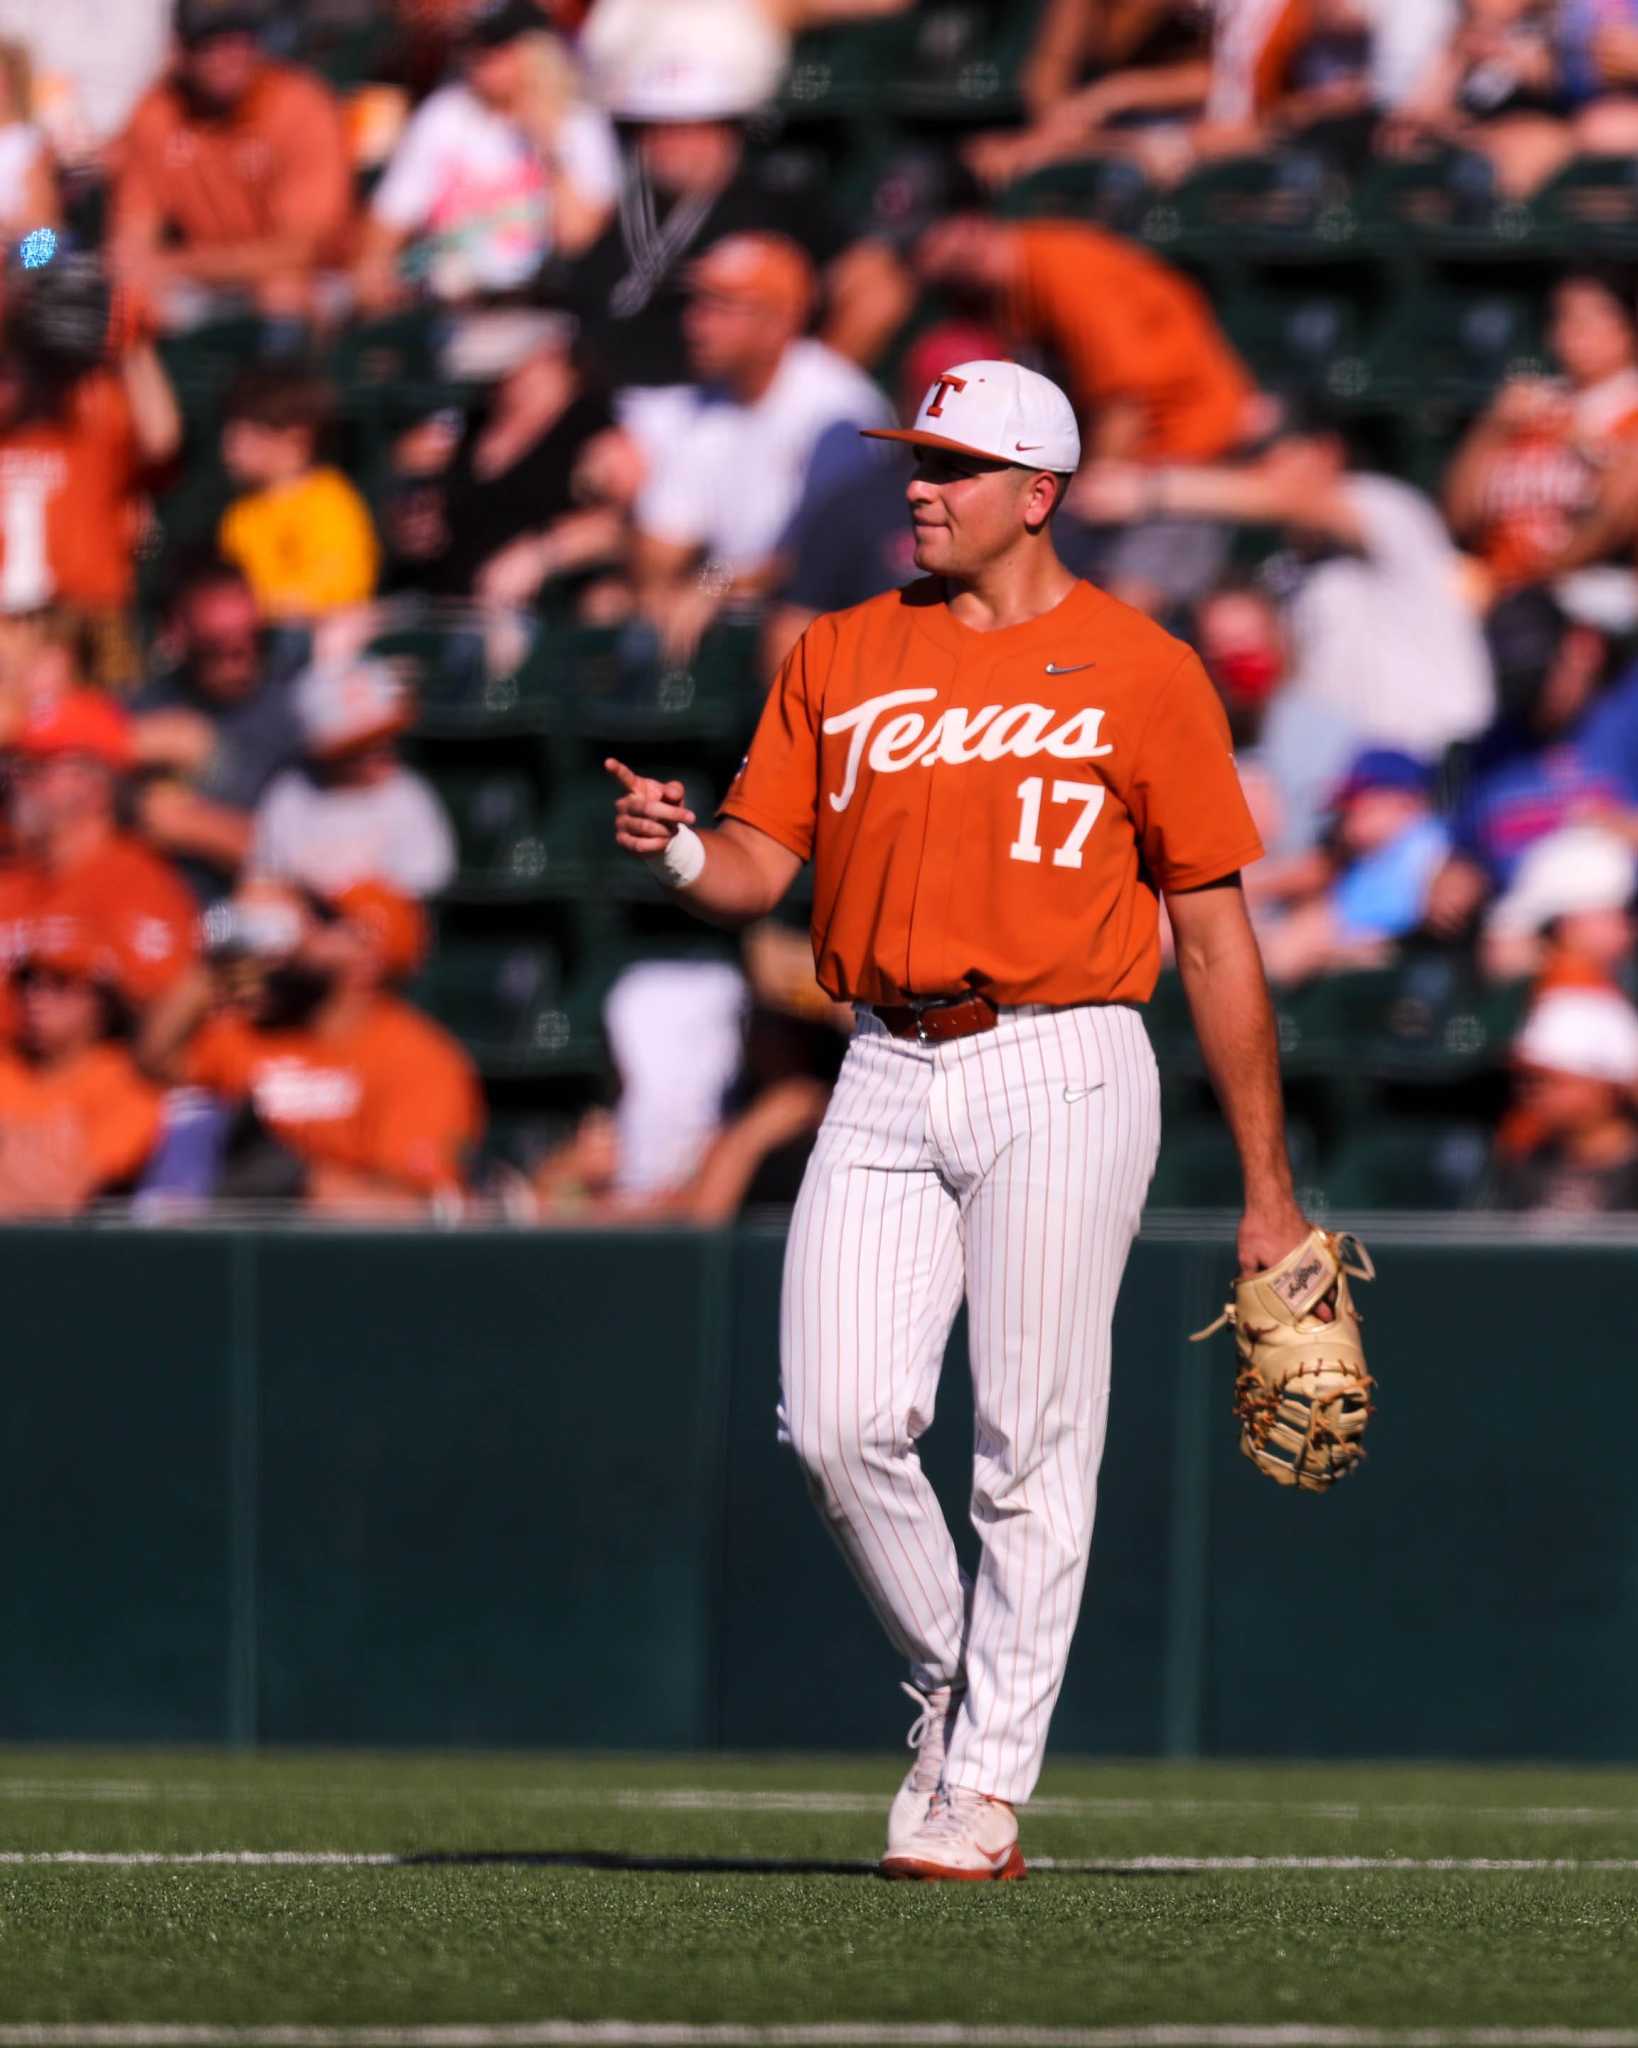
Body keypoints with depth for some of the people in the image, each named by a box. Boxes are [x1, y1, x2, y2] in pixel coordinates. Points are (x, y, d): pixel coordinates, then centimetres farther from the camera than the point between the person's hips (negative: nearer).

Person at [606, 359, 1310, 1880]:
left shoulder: (1140, 672, 1)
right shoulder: (840, 657, 12)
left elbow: (1216, 939, 2)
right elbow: (757, 868, 8)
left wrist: (1268, 1190, 1)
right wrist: (676, 847, -18)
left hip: (1059, 1078, -3)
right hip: (886, 1080, 3)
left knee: (1032, 1451, -4)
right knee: (839, 1424, -8)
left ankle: (987, 1786, 4)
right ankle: (953, 1683, 17)